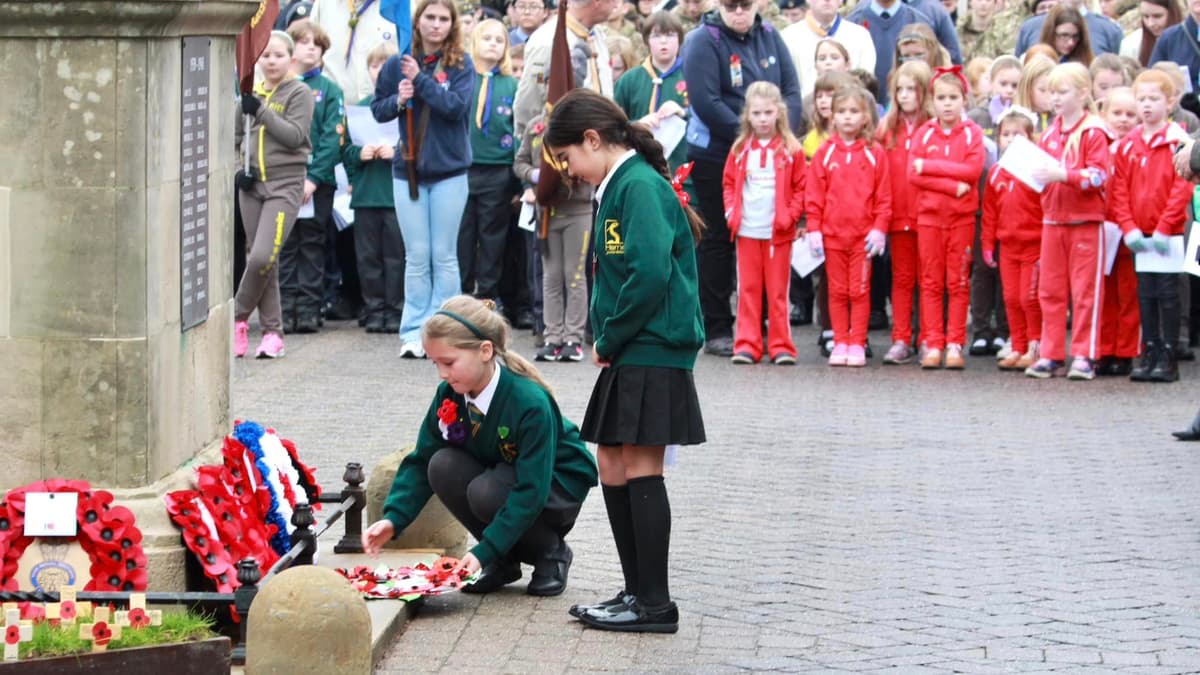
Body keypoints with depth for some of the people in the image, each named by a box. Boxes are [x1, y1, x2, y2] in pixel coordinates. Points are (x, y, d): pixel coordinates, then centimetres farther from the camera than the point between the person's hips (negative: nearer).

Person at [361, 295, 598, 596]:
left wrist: (485, 551, -37)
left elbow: (531, 491, -32)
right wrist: (392, 519, -24)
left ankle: (553, 553, -5)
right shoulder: (449, 396, -13)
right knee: (443, 466, -23)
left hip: (558, 484, -6)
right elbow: (421, 461, -7)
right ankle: (505, 562, -5)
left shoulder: (530, 403, -31)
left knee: (486, 493, -35)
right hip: (502, 474, 6)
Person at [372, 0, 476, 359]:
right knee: (416, 257, 4)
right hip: (408, 171, 2)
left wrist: (421, 80, -19)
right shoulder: (397, 65, 3)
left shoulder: (460, 65, -3)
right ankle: (413, 332, 6)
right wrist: (398, 100, -12)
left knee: (444, 256, 3)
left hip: (449, 171, -2)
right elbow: (378, 110, 8)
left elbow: (457, 106, -17)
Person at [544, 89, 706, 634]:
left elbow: (649, 274, -24)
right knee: (613, 467, 12)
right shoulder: (618, 186, 16)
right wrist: (607, 342, 8)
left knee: (640, 470, -6)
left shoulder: (640, 185, -15)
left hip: (651, 353, -10)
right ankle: (637, 591, 20)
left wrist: (608, 340, -14)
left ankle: (654, 603, 0)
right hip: (628, 356, 10)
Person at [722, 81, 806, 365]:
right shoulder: (740, 149, 7)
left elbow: (801, 188, 1)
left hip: (778, 232, -2)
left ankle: (780, 346, 6)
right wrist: (731, 209, -1)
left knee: (778, 291, 2)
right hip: (746, 230, 2)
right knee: (748, 289, 5)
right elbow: (729, 182, 14)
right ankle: (747, 345, 8)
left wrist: (790, 215, -11)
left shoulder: (791, 150, -1)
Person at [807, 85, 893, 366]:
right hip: (832, 233, 2)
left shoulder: (874, 153, 0)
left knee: (860, 290, 1)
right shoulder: (825, 152, 4)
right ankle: (840, 343, 12)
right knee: (837, 291, 7)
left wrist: (879, 229, -6)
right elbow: (814, 194, 4)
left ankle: (857, 344, 6)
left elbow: (884, 196, 0)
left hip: (863, 235, -2)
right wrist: (814, 229, -1)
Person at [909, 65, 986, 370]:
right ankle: (932, 344, 5)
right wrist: (953, 185, -15)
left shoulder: (972, 133, 1)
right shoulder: (924, 133, 5)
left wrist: (931, 166, -13)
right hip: (929, 215, 2)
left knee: (958, 282, 1)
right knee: (931, 282, 2)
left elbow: (973, 170, -13)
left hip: (962, 216, -1)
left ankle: (955, 345, 3)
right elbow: (914, 175, -5)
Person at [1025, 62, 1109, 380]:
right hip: (1053, 220, 7)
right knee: (1050, 291, 7)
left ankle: (1084, 356, 1)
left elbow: (1098, 175, -16)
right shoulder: (1050, 133, 13)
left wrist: (1063, 175, -25)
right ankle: (1052, 356, 11)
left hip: (1086, 221, -7)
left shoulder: (1093, 132, -8)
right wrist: (1034, 174, 0)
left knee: (1085, 290, -2)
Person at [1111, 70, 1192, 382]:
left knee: (1167, 294, -1)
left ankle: (1168, 358, 3)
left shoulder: (1178, 141, -7)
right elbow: (1119, 191, 6)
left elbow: (1183, 189, -12)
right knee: (1145, 294, 8)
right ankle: (1149, 354, 14)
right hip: (1140, 235, 5)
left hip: (1169, 234, -5)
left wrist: (1164, 229, -15)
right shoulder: (1128, 145, 8)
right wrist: (1129, 229, -5)